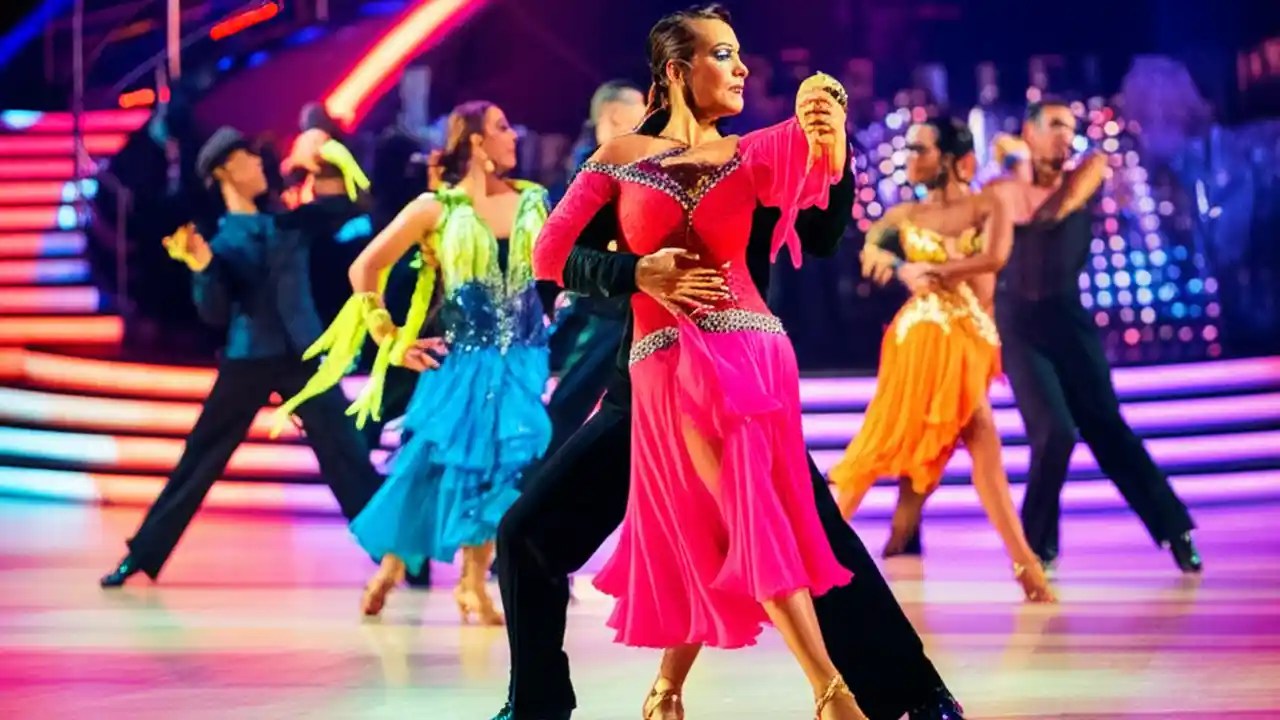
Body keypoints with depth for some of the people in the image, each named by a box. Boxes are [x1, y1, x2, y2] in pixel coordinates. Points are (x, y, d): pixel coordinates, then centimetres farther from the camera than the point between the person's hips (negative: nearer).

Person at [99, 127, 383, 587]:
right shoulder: (219, 239, 2)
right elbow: (214, 313, -6)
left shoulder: (289, 222, 10)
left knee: (348, 455, -3)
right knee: (199, 459, 3)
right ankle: (141, 556, 11)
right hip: (248, 361, -1)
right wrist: (201, 267, -22)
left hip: (303, 356, 2)